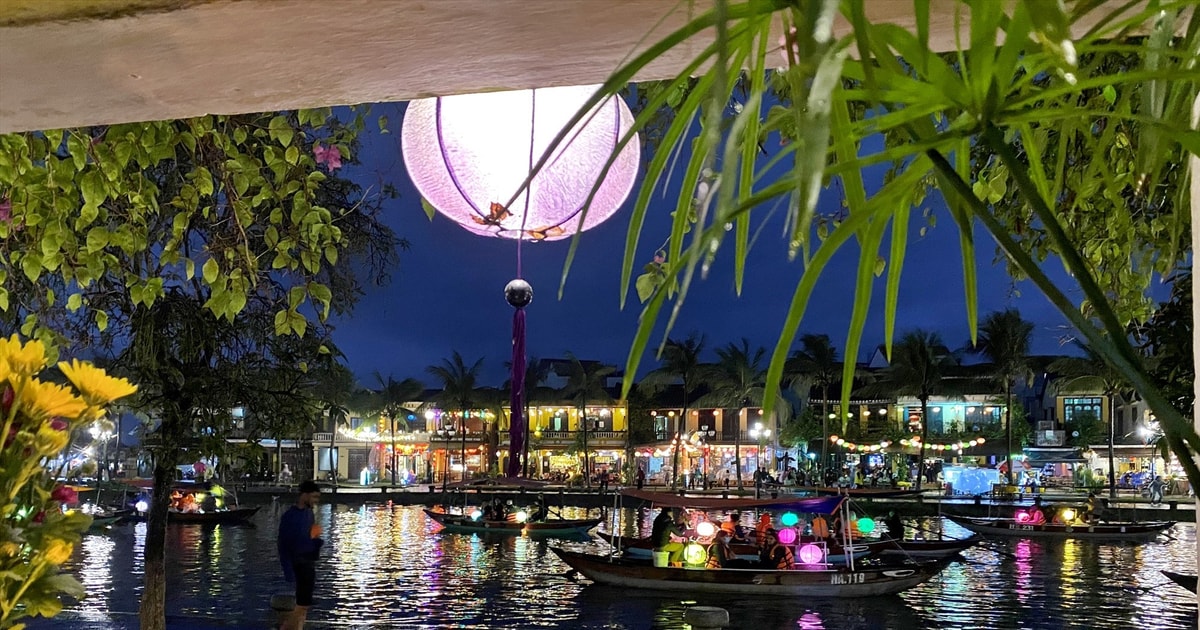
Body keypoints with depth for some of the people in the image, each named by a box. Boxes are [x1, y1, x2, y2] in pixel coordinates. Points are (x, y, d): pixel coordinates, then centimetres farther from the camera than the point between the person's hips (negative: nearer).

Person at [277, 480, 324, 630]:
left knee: (303, 604, 13)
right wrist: (288, 570, -19)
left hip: (310, 562, 8)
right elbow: (283, 545, -15)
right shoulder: (289, 516, -15)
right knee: (303, 604, -8)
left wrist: (317, 541, -7)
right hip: (300, 563, -8)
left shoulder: (309, 513, 9)